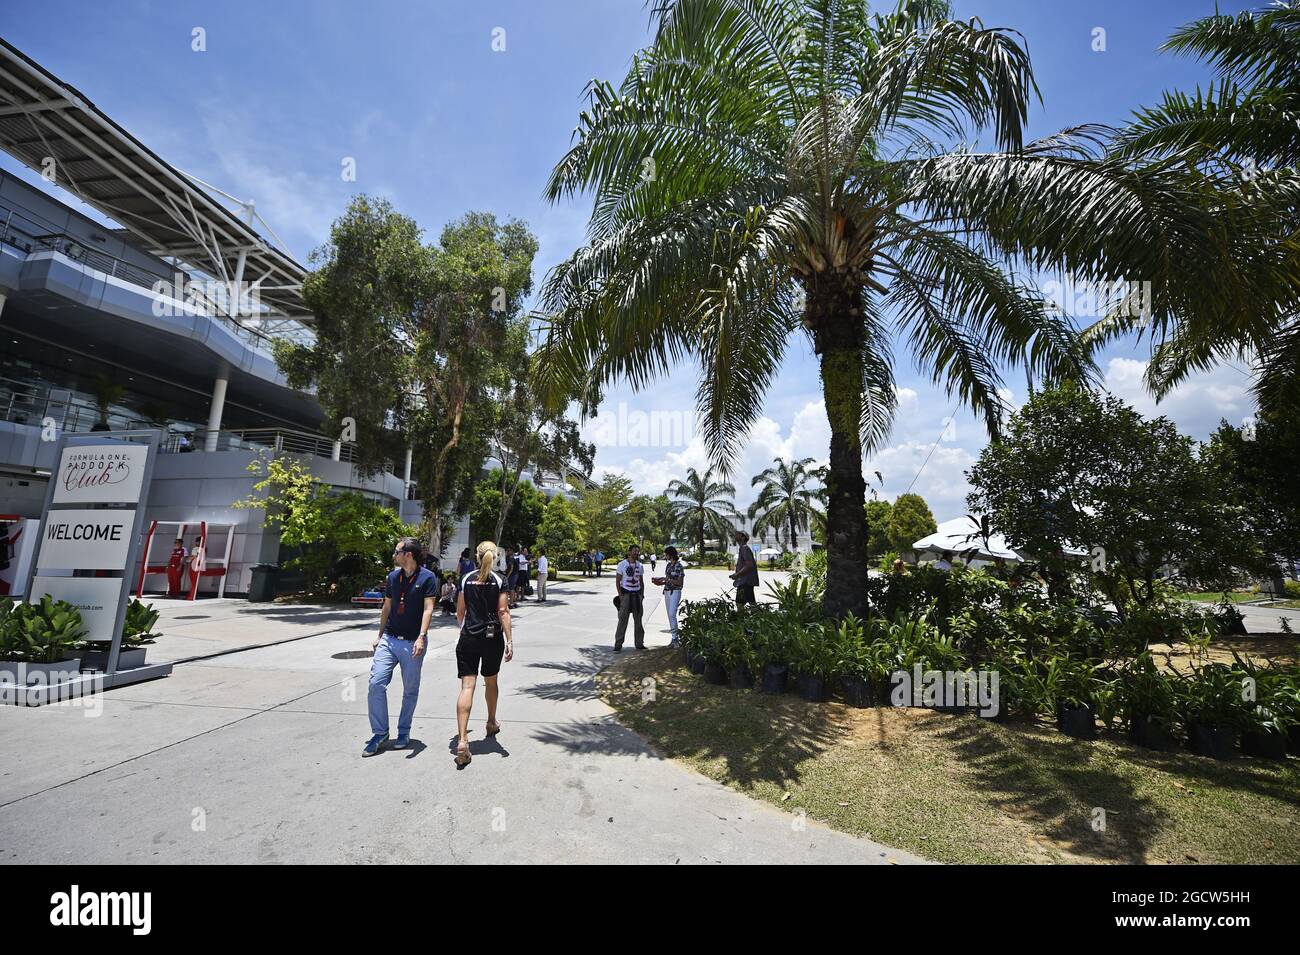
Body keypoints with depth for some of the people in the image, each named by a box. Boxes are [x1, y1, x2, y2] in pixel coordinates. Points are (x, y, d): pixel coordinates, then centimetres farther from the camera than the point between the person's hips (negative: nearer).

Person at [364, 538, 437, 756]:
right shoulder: (393, 577, 7)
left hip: (413, 642, -4)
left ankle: (403, 732, 25)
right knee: (376, 683, -4)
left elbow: (428, 609, -15)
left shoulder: (427, 578, -9)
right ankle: (380, 733, 10)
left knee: (410, 690, 8)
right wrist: (379, 635, 17)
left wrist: (421, 637, -25)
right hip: (389, 639, 4)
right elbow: (387, 607, 16)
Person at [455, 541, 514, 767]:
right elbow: (503, 612, -10)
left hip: (469, 638, 1)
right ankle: (492, 723, 41)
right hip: (492, 637, 0)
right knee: (491, 682, 20)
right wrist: (509, 640, -8)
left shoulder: (467, 579, 2)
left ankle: (462, 740, -15)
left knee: (467, 686, -3)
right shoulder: (499, 581, -5)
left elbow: (460, 611, 8)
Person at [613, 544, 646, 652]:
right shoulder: (622, 564, -5)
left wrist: (641, 594, 8)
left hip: (637, 594, 5)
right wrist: (620, 595, -12)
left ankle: (639, 643, 20)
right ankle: (618, 645, 0)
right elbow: (617, 581, -5)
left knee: (638, 620, 10)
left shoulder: (640, 566, 9)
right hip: (626, 594, -5)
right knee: (623, 620, -6)